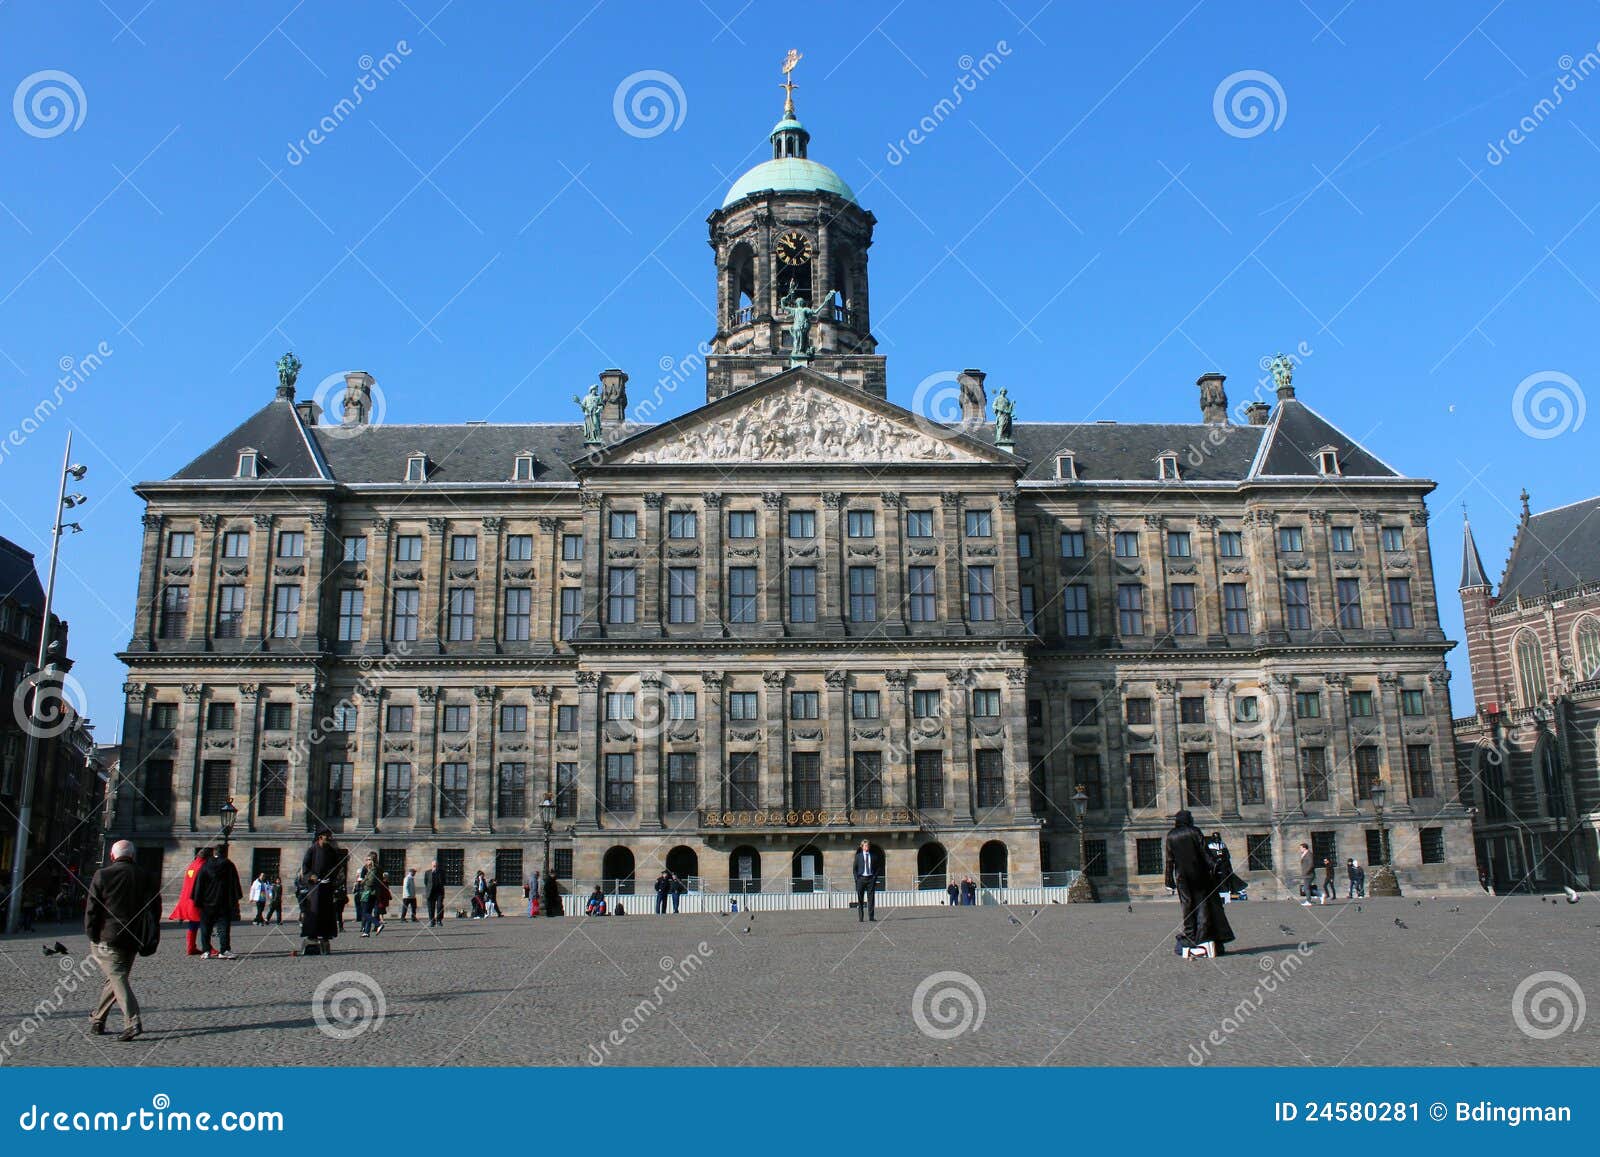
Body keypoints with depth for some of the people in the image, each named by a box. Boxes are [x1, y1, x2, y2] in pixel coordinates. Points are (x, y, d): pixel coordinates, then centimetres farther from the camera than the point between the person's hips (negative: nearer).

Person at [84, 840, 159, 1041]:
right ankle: (98, 1019, 29)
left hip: (107, 938, -4)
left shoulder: (102, 875, -4)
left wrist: (92, 935, 1)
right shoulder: (145, 877, 7)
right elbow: (156, 908, 9)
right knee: (116, 977, 18)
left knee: (117, 977, -6)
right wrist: (150, 938, 16)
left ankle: (133, 1021, -19)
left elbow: (91, 909, -7)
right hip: (133, 940, 4)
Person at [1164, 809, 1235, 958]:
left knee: (1187, 905, 6)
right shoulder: (1194, 832, -1)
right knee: (1203, 903, 0)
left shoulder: (1171, 836, 4)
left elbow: (1170, 859, 2)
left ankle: (1190, 939, 2)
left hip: (1181, 875, 1)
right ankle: (1203, 938, -9)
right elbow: (1204, 851, -9)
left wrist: (1170, 880, 5)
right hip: (1198, 873, -1)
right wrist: (1212, 868, -9)